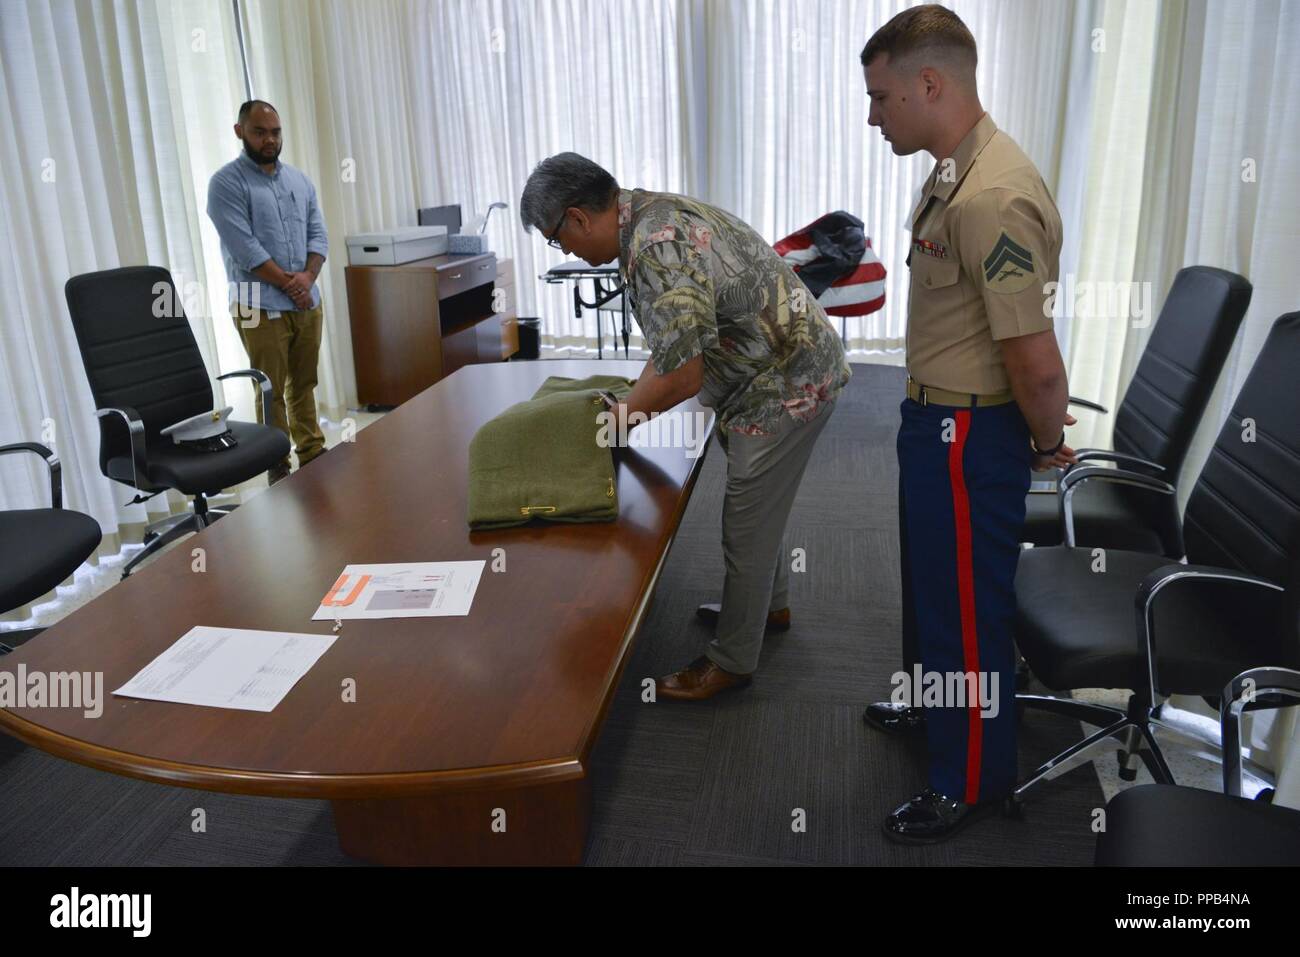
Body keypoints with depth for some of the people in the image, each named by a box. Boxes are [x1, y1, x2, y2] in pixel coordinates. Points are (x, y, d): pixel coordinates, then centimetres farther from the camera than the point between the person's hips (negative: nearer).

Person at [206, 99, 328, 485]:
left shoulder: (299, 180, 13)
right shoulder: (226, 183, -6)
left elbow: (318, 234, 8)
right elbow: (244, 248, -14)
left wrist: (307, 276, -9)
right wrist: (287, 283, -13)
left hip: (308, 303, 5)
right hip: (261, 308, -5)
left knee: (304, 385, 12)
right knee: (271, 392, 0)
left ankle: (313, 454, 21)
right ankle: (278, 467, 7)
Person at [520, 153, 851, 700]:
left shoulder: (655, 251, -28)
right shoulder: (652, 212, 5)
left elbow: (682, 376, -27)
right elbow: (677, 342, 14)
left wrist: (624, 415, -10)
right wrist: (634, 402, 10)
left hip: (787, 383, -10)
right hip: (784, 368, 10)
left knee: (747, 524, 1)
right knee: (759, 502, 25)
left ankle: (731, 661, 18)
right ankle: (770, 604, 45)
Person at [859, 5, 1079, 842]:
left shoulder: (992, 198, -28)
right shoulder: (956, 173, 7)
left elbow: (1038, 364, -29)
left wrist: (1049, 444, -10)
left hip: (970, 436, -10)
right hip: (936, 419, 10)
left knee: (968, 604, 7)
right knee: (929, 578, 26)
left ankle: (972, 782, 28)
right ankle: (932, 702, 51)